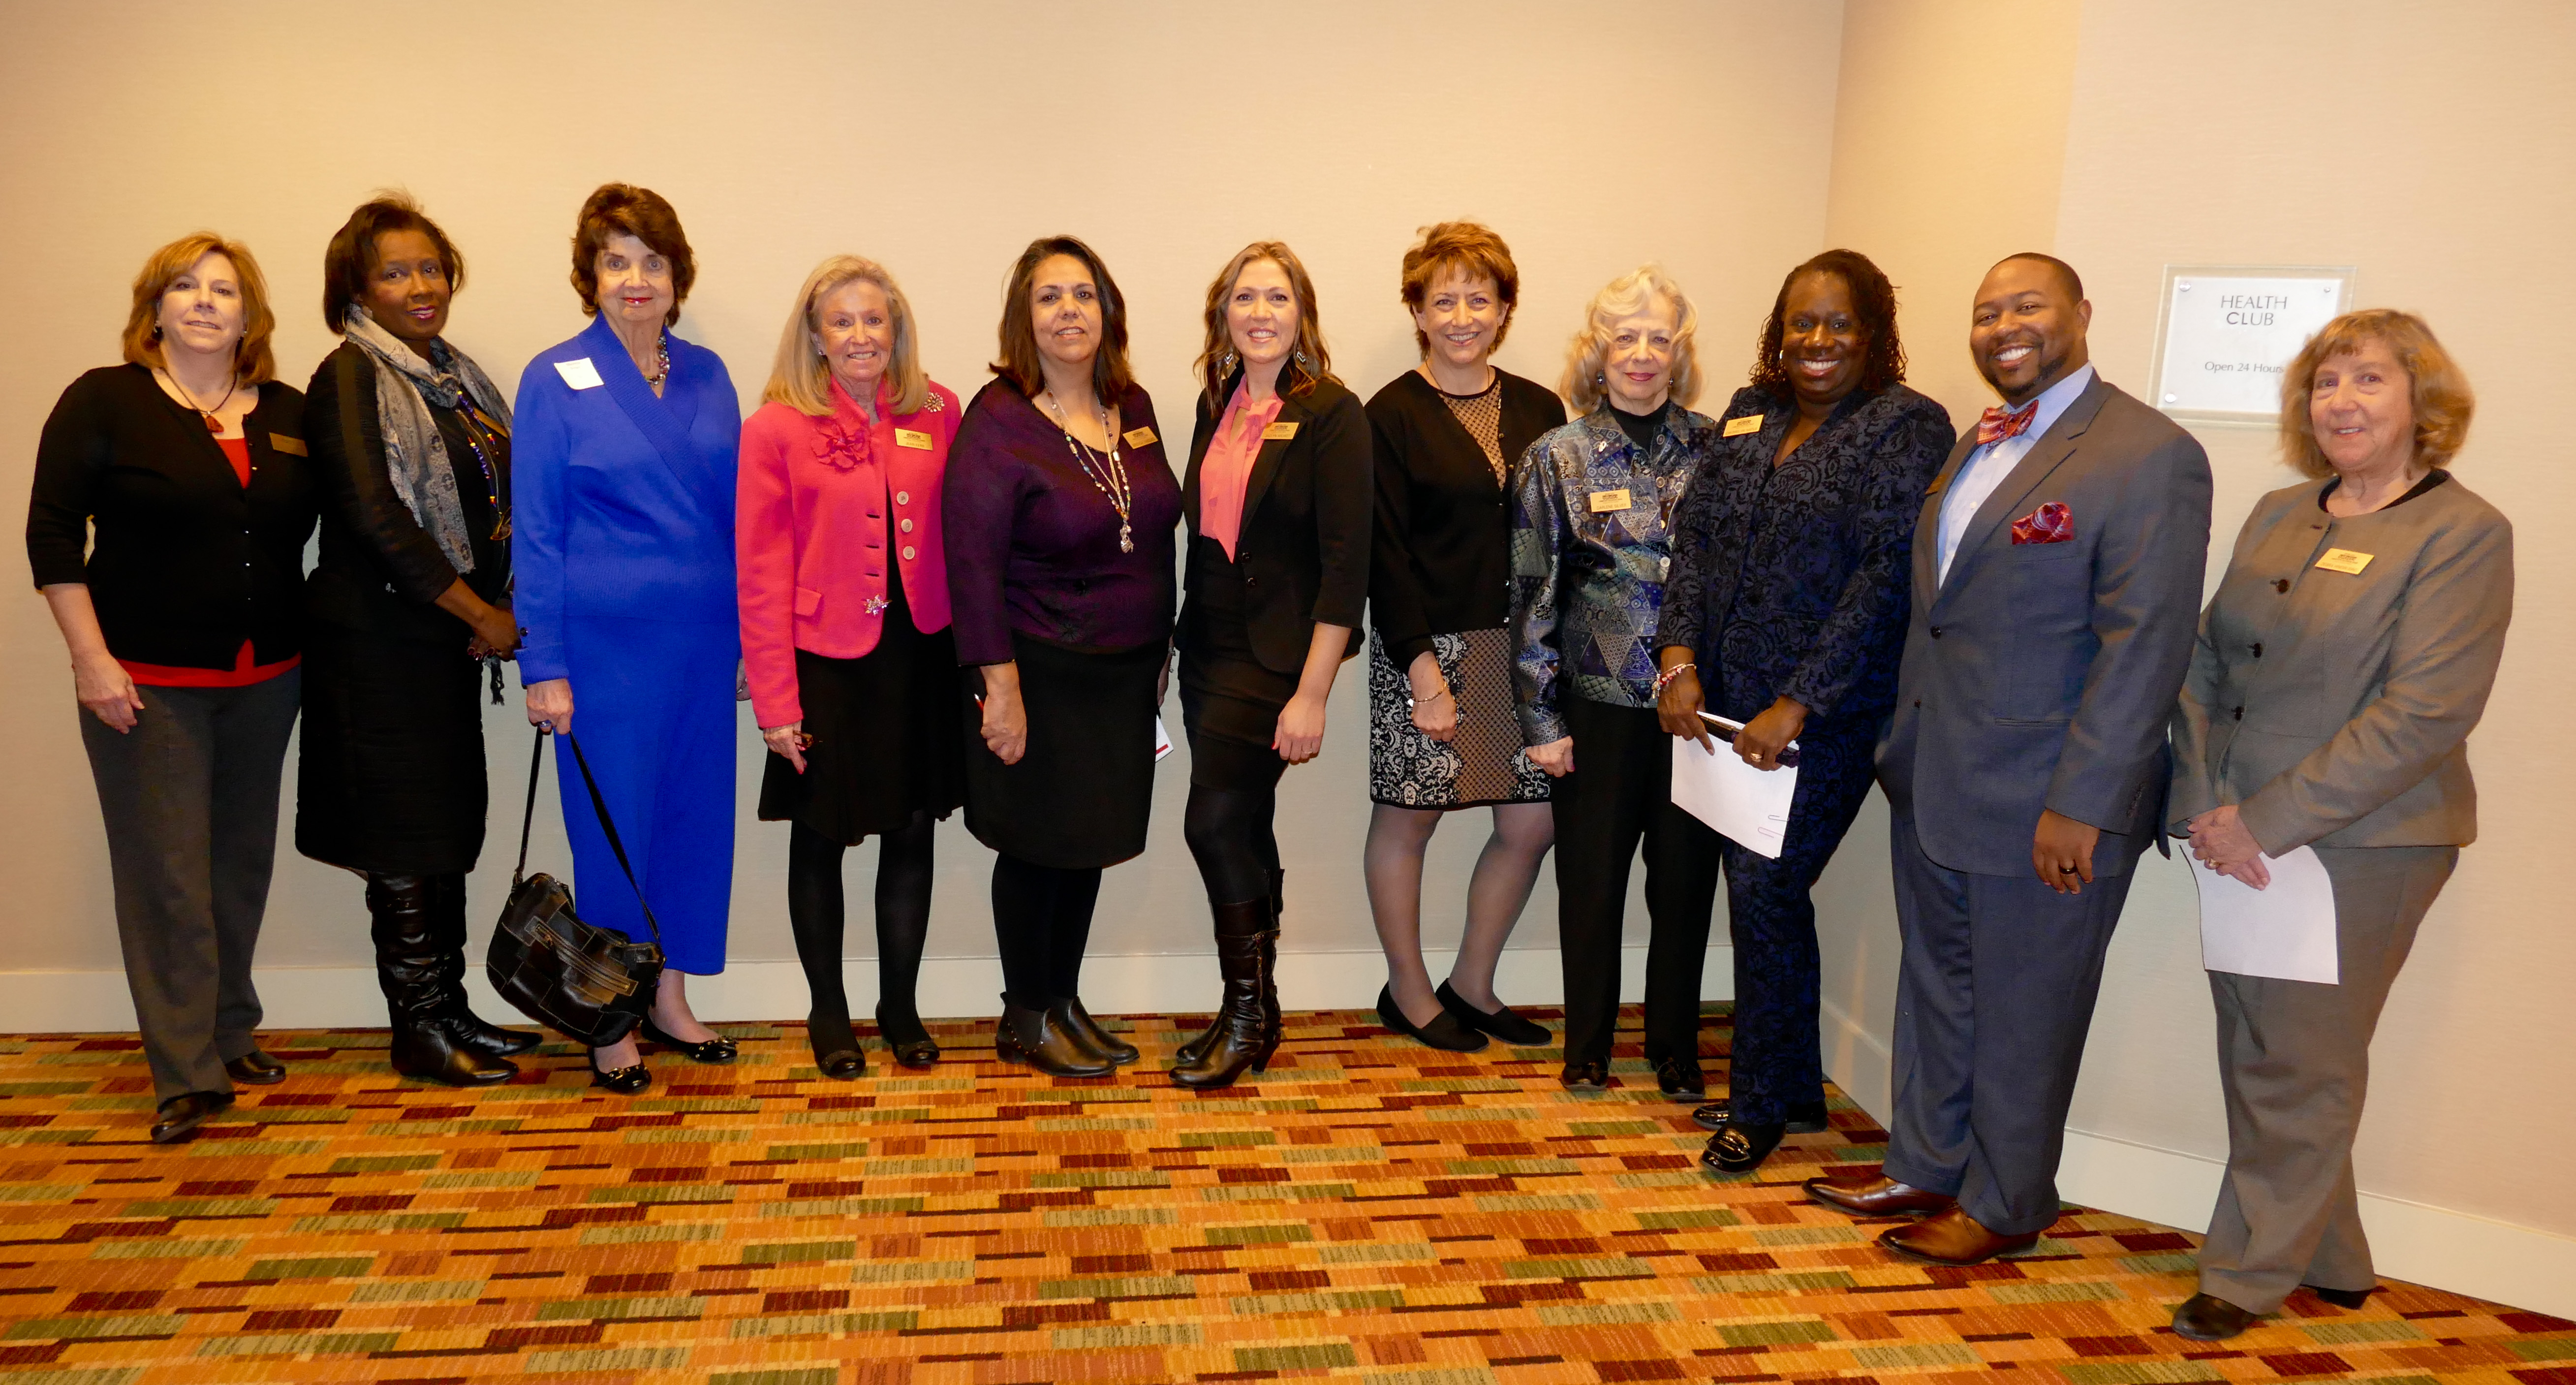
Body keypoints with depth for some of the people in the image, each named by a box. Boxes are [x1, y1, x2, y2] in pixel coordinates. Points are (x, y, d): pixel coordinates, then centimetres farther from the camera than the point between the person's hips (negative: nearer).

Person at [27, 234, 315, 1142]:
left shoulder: (290, 414, 7)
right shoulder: (105, 401, -3)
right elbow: (53, 533, -6)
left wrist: (307, 643, 3)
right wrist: (91, 658, -12)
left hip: (266, 678, 4)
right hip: (148, 682, -4)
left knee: (244, 860, 13)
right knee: (167, 873, -2)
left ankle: (232, 1036, 28)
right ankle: (189, 1075, 5)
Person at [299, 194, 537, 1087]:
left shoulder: (454, 376, 13)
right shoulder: (352, 378, -9)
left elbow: (493, 503, 13)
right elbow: (374, 516, -18)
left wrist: (492, 616, 0)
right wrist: (484, 615, -14)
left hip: (451, 636, 7)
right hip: (380, 638, -7)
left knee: (451, 828, 12)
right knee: (406, 834, 0)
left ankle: (448, 1011, 22)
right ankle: (417, 1029, 11)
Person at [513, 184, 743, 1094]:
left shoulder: (707, 375, 8)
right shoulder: (555, 382, -4)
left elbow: (736, 507, 11)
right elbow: (535, 533, -4)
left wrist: (753, 628, 6)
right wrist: (543, 667, -8)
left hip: (704, 638, 4)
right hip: (607, 643, -4)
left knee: (696, 810, 10)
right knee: (612, 824, 4)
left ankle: (670, 999, 27)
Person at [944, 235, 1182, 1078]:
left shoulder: (1132, 407, 6)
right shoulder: (997, 421, -13)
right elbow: (973, 558, -16)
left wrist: (1162, 648, 14)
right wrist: (1000, 684, -18)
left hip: (1124, 672, 6)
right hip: (1042, 675, -6)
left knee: (1092, 838, 14)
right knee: (1038, 842, 5)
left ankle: (1064, 1001, 30)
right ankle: (1025, 1020, 21)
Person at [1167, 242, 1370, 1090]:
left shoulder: (1331, 414, -11)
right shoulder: (1218, 405, 9)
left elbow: (1345, 562, -15)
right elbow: (1202, 526, 13)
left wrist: (1311, 695, -18)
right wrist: (1175, 642, 9)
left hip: (1275, 653, -6)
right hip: (1208, 646, 6)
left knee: (1216, 822, -8)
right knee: (1245, 829, 12)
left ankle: (1248, 1012, 10)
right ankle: (1255, 1012, 24)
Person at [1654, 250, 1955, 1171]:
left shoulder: (1906, 428, -7)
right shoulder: (1748, 415, 12)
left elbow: (1889, 575, -15)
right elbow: (1696, 538, 8)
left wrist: (1797, 705, -18)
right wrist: (1680, 663, -5)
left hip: (1826, 715, -6)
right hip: (1726, 706, 6)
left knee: (1765, 892, -5)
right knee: (1757, 891, 11)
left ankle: (1761, 1106, 15)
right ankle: (1793, 1090, 29)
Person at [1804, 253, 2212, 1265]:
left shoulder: (2151, 456, -14)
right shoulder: (1976, 447, 12)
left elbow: (2143, 646, -18)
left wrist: (2082, 805, -20)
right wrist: (1906, 741, 12)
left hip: (2043, 801, -8)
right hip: (1932, 782, 8)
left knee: (2022, 1014, 8)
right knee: (1934, 989, 19)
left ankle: (2004, 1206, 26)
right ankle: (1926, 1167, 36)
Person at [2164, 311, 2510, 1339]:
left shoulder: (2462, 532, -9)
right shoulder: (2277, 515, 11)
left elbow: (2426, 713, -17)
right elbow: (2206, 665, 9)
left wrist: (2266, 822, -18)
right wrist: (2203, 806, -5)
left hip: (2360, 842, -6)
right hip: (2241, 838, 6)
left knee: (2296, 1066, 4)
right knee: (2254, 1056, 14)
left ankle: (2252, 1272, 22)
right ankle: (2331, 1265, 32)